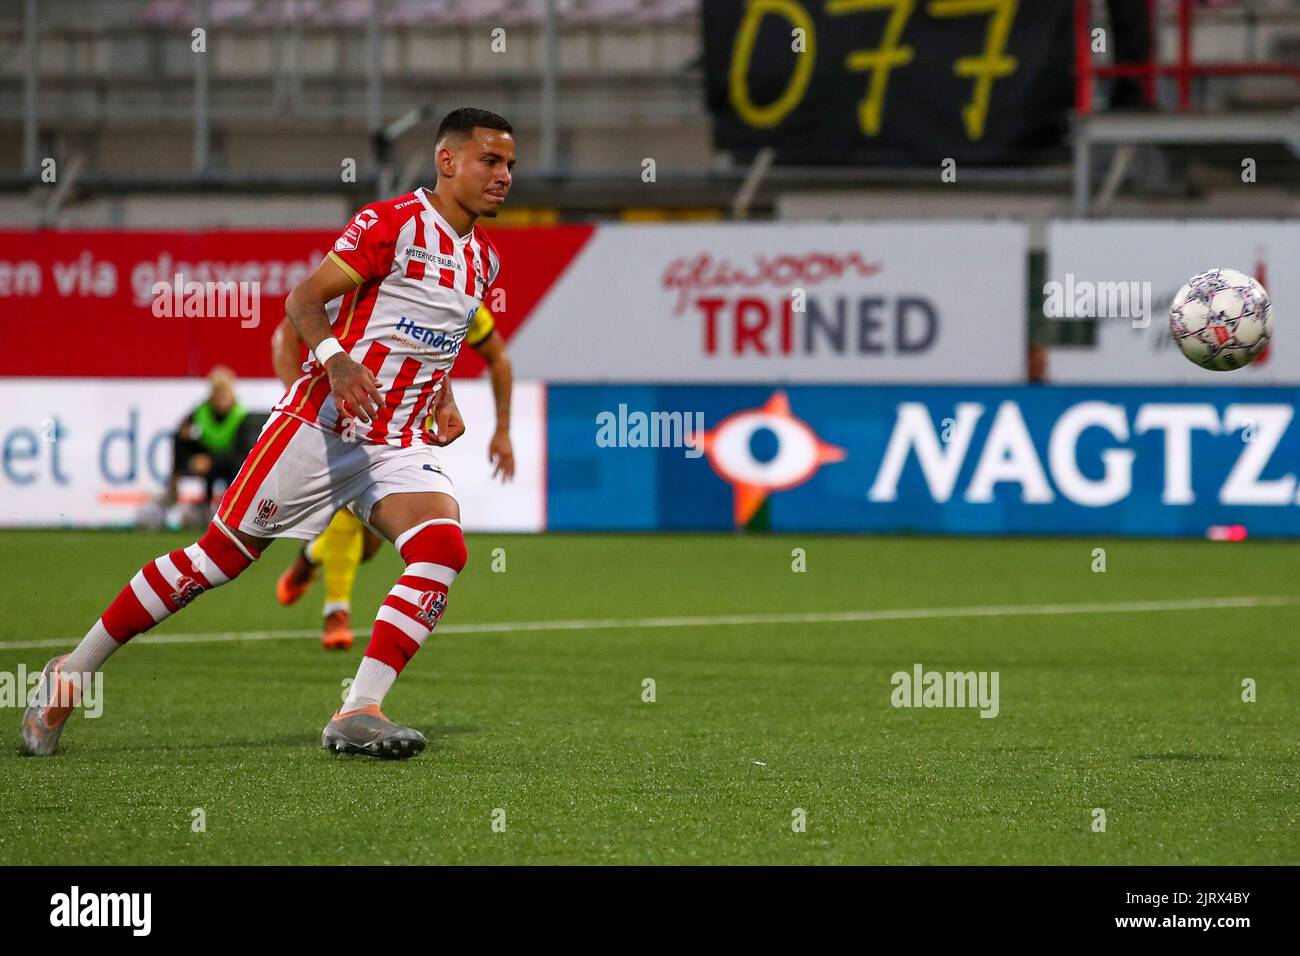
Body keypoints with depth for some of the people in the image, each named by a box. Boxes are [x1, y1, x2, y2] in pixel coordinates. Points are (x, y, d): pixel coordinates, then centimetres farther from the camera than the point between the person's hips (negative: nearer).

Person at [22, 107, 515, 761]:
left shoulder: (482, 260, 13)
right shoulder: (393, 222, -11)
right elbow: (303, 300, -15)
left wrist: (443, 399, 15)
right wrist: (337, 359, -33)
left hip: (397, 446, 6)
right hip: (319, 425, -6)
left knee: (442, 546, -22)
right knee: (217, 559, -2)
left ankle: (358, 713, -24)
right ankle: (71, 674, 14)